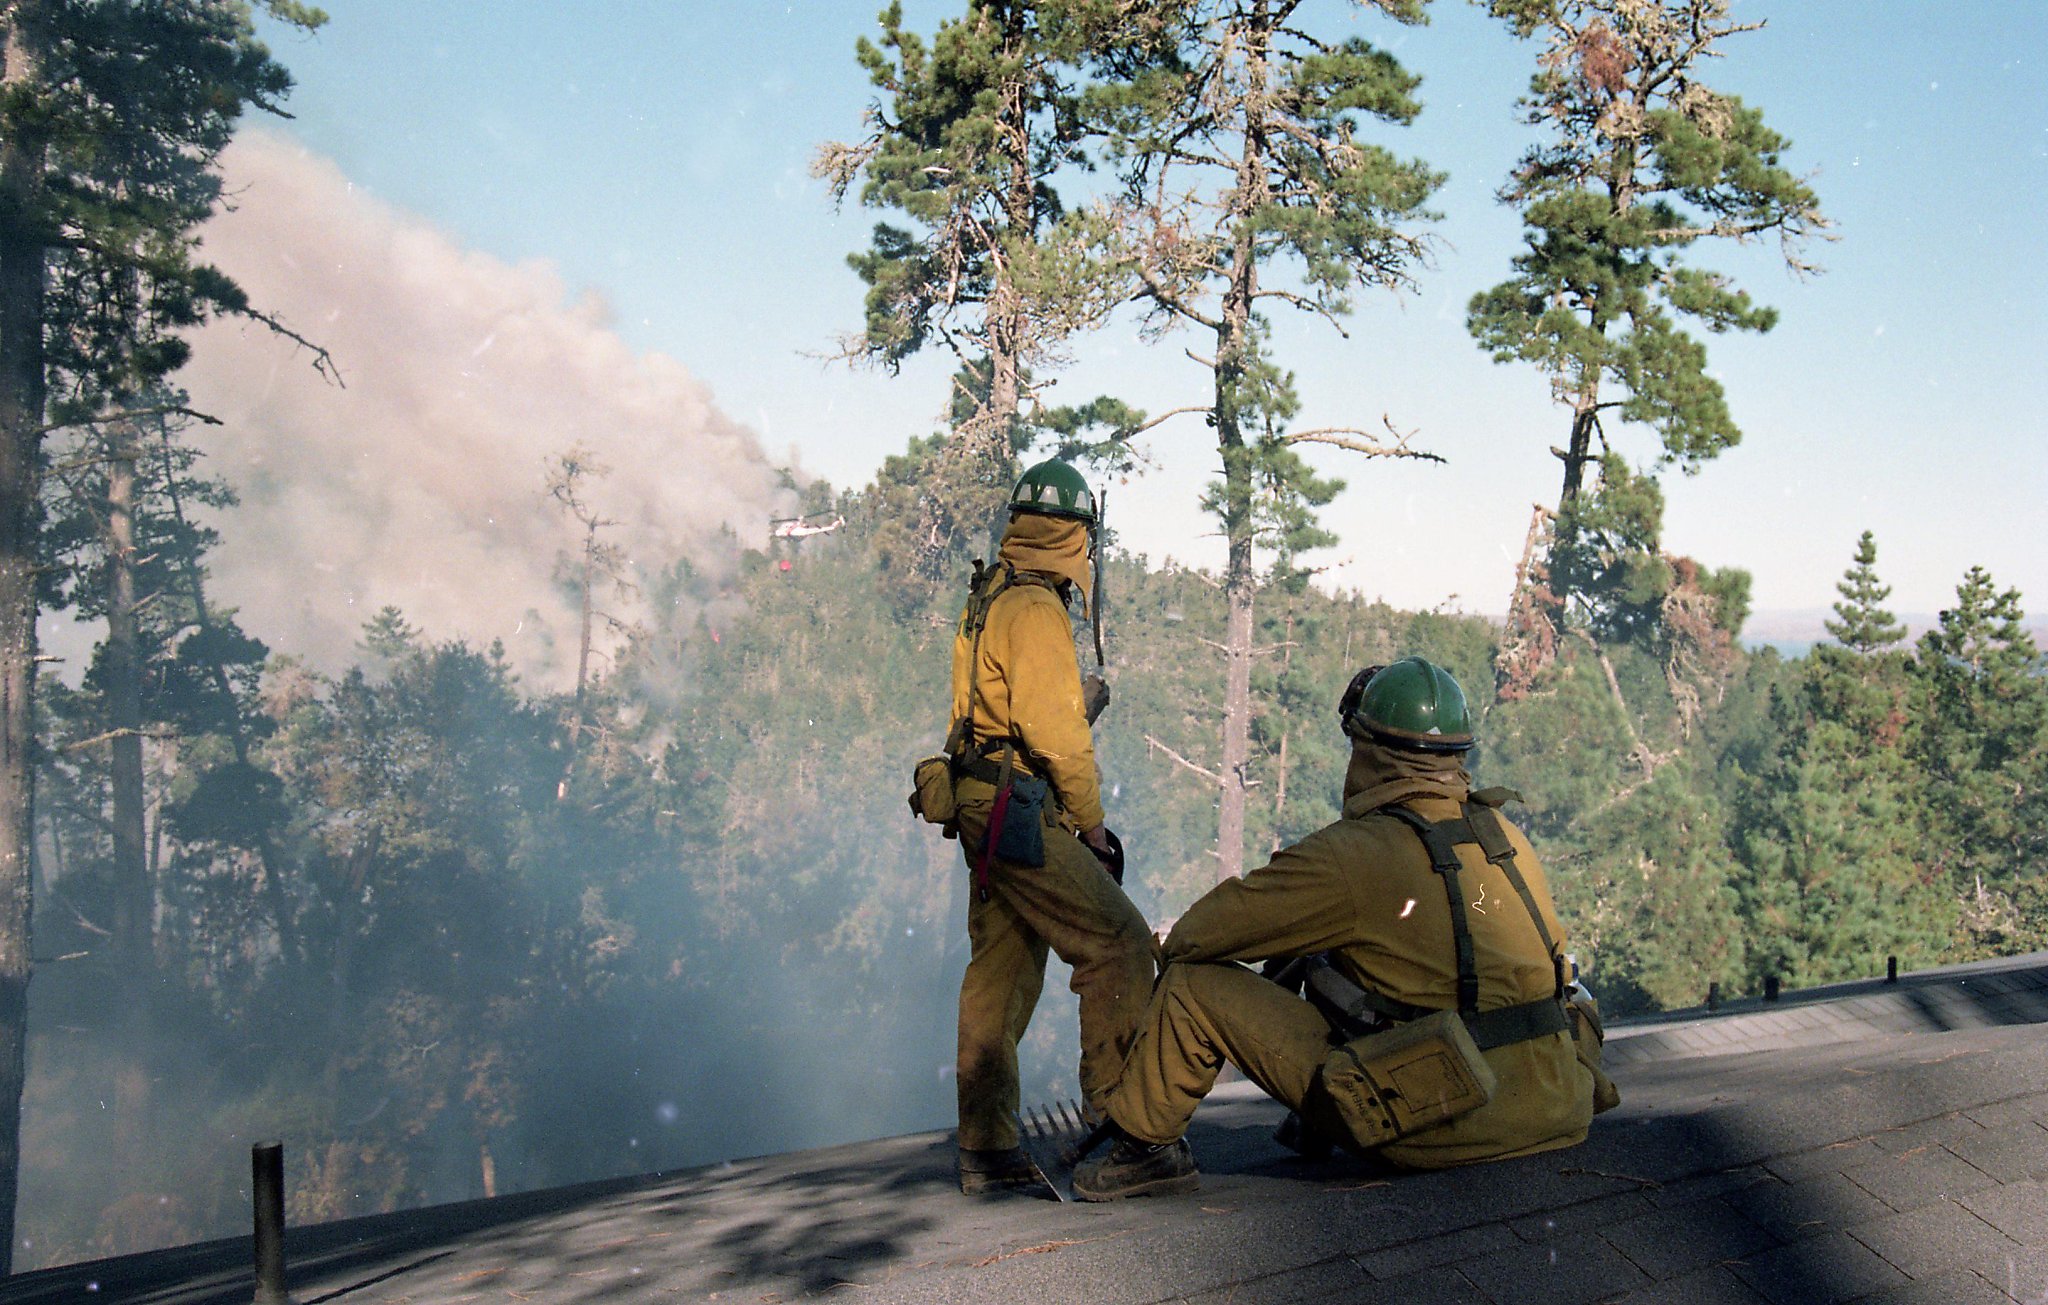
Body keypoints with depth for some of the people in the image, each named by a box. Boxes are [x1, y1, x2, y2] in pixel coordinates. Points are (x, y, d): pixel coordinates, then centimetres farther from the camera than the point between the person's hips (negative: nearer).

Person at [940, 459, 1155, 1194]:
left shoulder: (989, 599, 18)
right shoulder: (1036, 609, -13)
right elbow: (1051, 728, -18)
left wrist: (1080, 699, 28)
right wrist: (1091, 822, -11)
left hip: (983, 809, 10)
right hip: (1022, 813, -10)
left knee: (1001, 975, 10)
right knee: (1120, 946, -9)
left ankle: (986, 1149, 13)